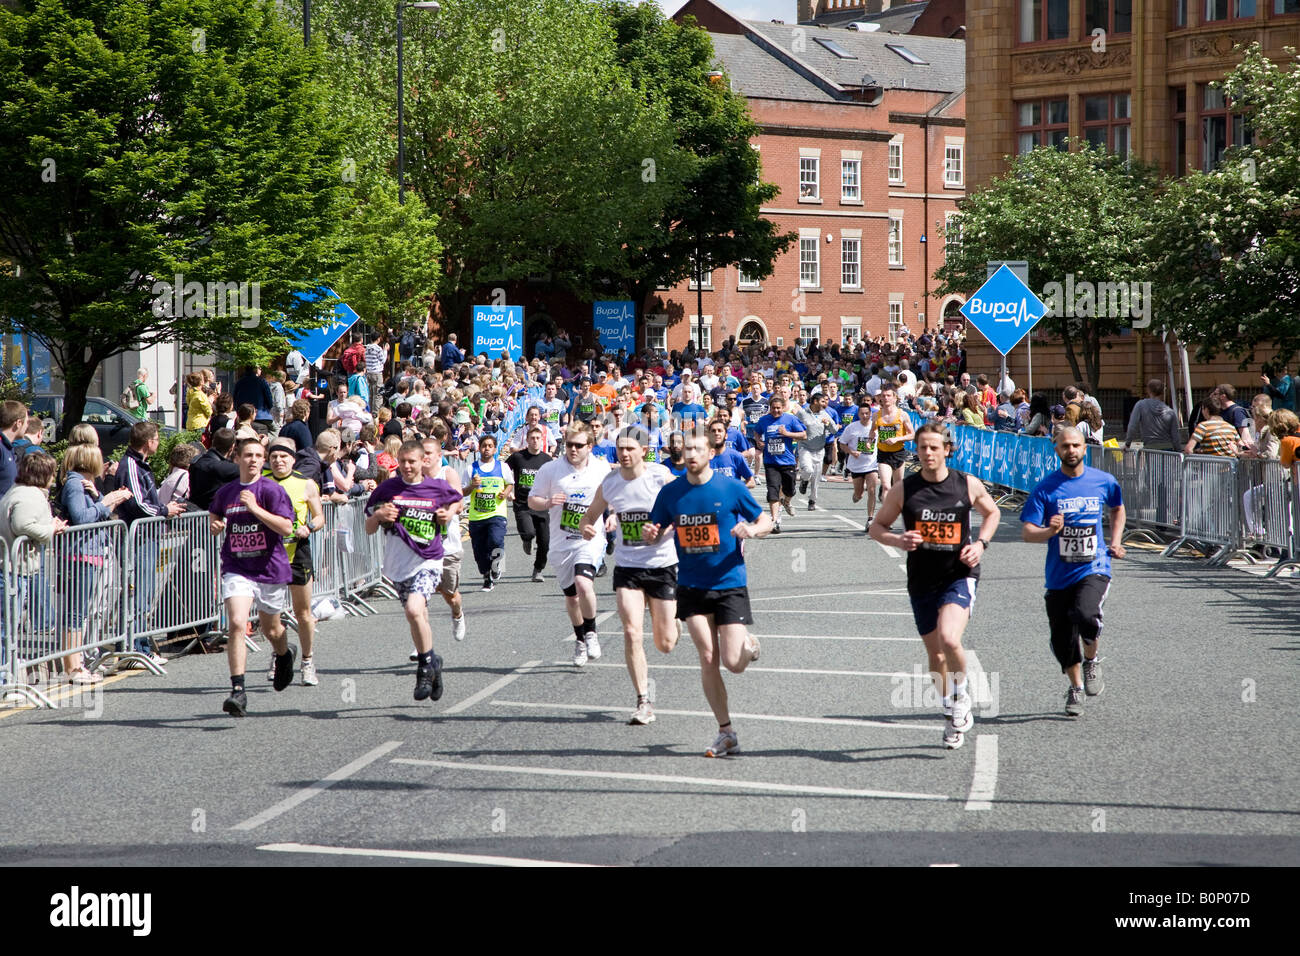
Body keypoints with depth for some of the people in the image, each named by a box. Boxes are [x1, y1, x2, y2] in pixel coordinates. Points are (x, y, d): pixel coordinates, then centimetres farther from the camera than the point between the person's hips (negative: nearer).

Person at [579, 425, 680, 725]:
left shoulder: (662, 478, -12)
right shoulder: (609, 483, -2)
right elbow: (591, 514, 14)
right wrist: (588, 528, -10)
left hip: (662, 565, -2)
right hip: (627, 567, 2)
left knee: (665, 644, 4)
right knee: (632, 633, -15)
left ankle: (673, 620, 43)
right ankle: (644, 701, -7)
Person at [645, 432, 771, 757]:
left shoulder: (731, 488, -7)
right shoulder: (671, 492, 1)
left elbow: (766, 521, 2)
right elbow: (655, 532, 10)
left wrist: (752, 529, -21)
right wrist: (649, 533, -14)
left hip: (730, 585, -2)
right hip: (692, 587, 2)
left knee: (733, 663, -10)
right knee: (708, 660, -3)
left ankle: (749, 644, 28)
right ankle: (726, 733, 7)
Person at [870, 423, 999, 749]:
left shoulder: (969, 485, -3)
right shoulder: (903, 489, -3)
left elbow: (991, 512, 16)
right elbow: (877, 527, 7)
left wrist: (981, 543, -1)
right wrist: (898, 540, -14)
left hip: (960, 576, -3)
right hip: (922, 582, 3)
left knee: (949, 640, -26)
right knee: (935, 655, 12)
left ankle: (961, 694, 3)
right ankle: (952, 713, 34)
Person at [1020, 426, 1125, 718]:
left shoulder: (1103, 481, 2)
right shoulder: (1045, 488, -4)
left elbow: (1117, 509, 25)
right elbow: (1027, 532, -8)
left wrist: (1115, 541, 14)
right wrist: (1049, 531, -28)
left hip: (1094, 569, -1)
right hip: (1059, 574, 1)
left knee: (1085, 616, -28)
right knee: (1062, 639, 6)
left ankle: (1091, 661, 1)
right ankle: (1076, 687, 32)